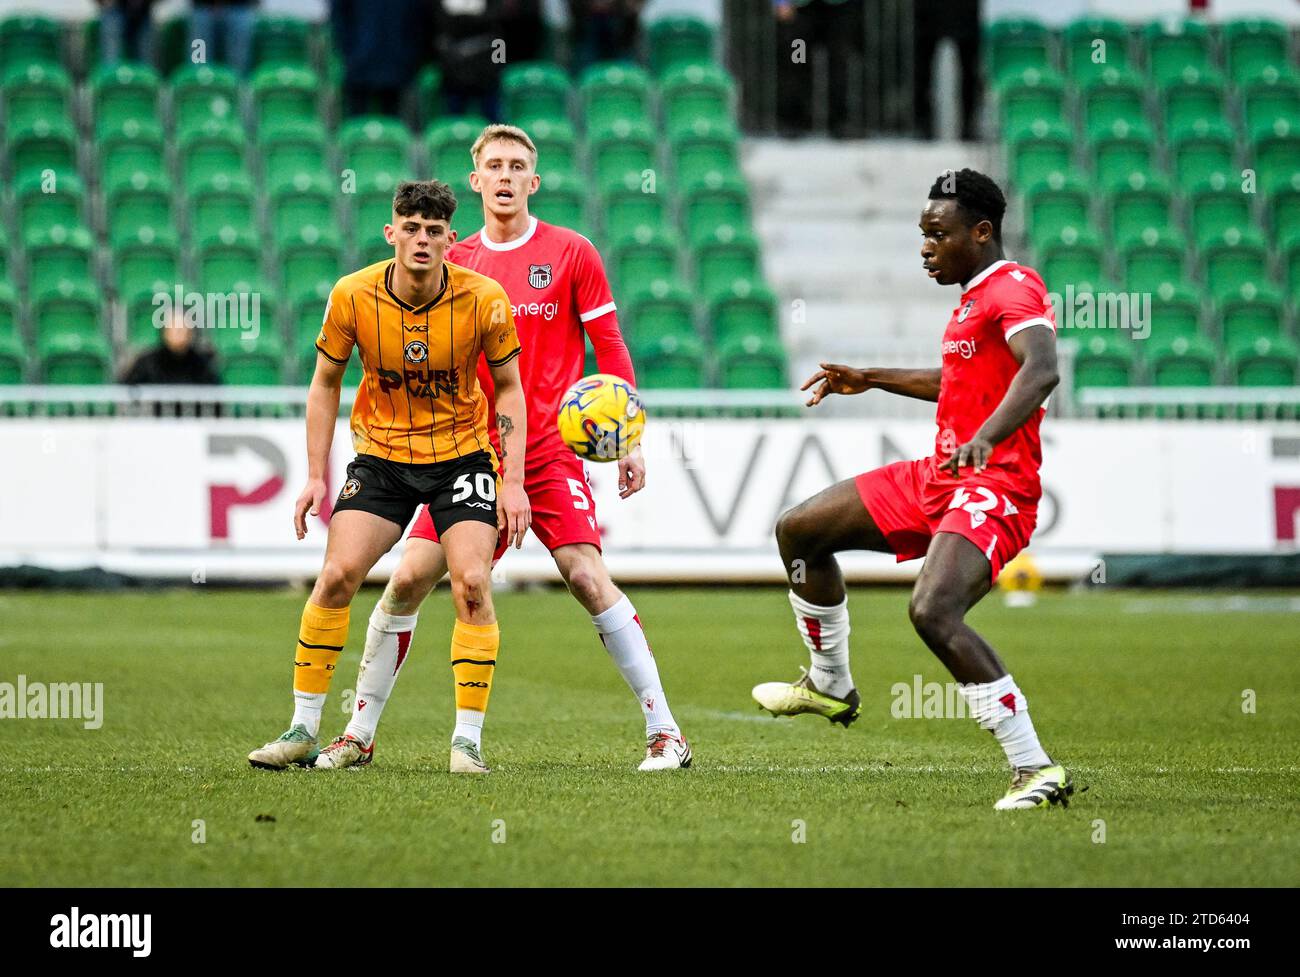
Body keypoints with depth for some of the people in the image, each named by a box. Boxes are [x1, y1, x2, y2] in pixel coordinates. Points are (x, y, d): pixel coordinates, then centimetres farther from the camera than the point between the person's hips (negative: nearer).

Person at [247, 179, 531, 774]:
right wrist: (316, 475, -3)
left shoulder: (484, 299, -15)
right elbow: (325, 383, 2)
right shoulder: (353, 296, -13)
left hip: (463, 453, -1)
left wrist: (514, 482, -9)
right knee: (337, 574, -12)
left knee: (471, 583, -16)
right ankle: (303, 730, -1)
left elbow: (509, 389, -3)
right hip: (380, 453, 1)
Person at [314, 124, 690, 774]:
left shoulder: (571, 253, 1)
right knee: (409, 577, -6)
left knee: (587, 577, -17)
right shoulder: (453, 263, 9)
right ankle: (359, 733, 7)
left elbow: (609, 350, 3)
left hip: (549, 453, -3)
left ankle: (664, 732, -10)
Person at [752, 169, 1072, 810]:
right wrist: (871, 380, 40)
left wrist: (985, 439, -48)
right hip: (939, 476, 10)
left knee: (933, 612, -32)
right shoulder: (974, 297, 17)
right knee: (798, 531, 16)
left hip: (993, 487, -10)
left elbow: (1041, 371, -33)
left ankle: (1036, 771, -28)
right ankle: (831, 686, 34)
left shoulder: (1014, 289, -14)